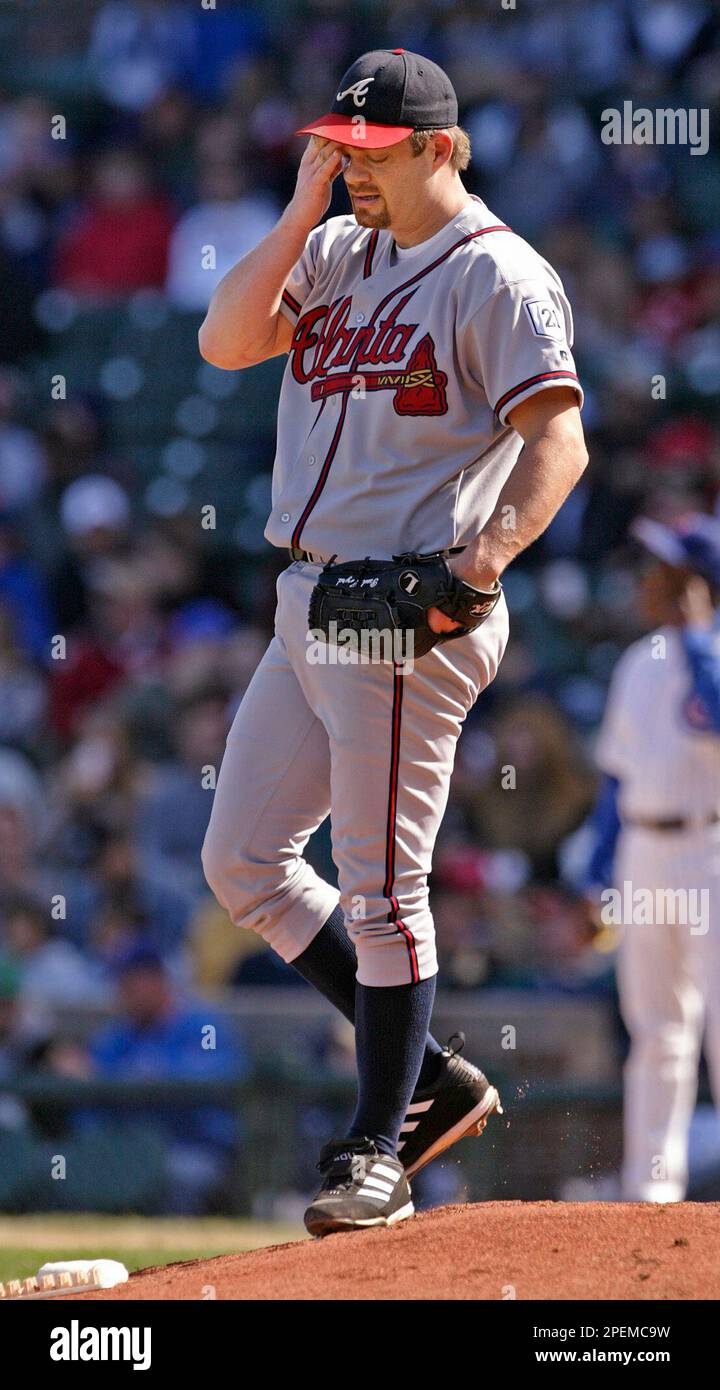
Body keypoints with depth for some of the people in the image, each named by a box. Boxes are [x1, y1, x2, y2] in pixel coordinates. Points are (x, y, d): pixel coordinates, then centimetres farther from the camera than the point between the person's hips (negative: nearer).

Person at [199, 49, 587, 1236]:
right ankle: (430, 1079, 18)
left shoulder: (498, 277, -10)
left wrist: (492, 549, -33)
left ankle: (378, 1153, 4)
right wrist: (305, 206, -2)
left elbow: (559, 440, -18)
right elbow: (227, 341, 3)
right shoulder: (339, 254, 14)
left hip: (407, 616, -9)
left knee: (379, 885, -5)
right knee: (243, 863, 11)